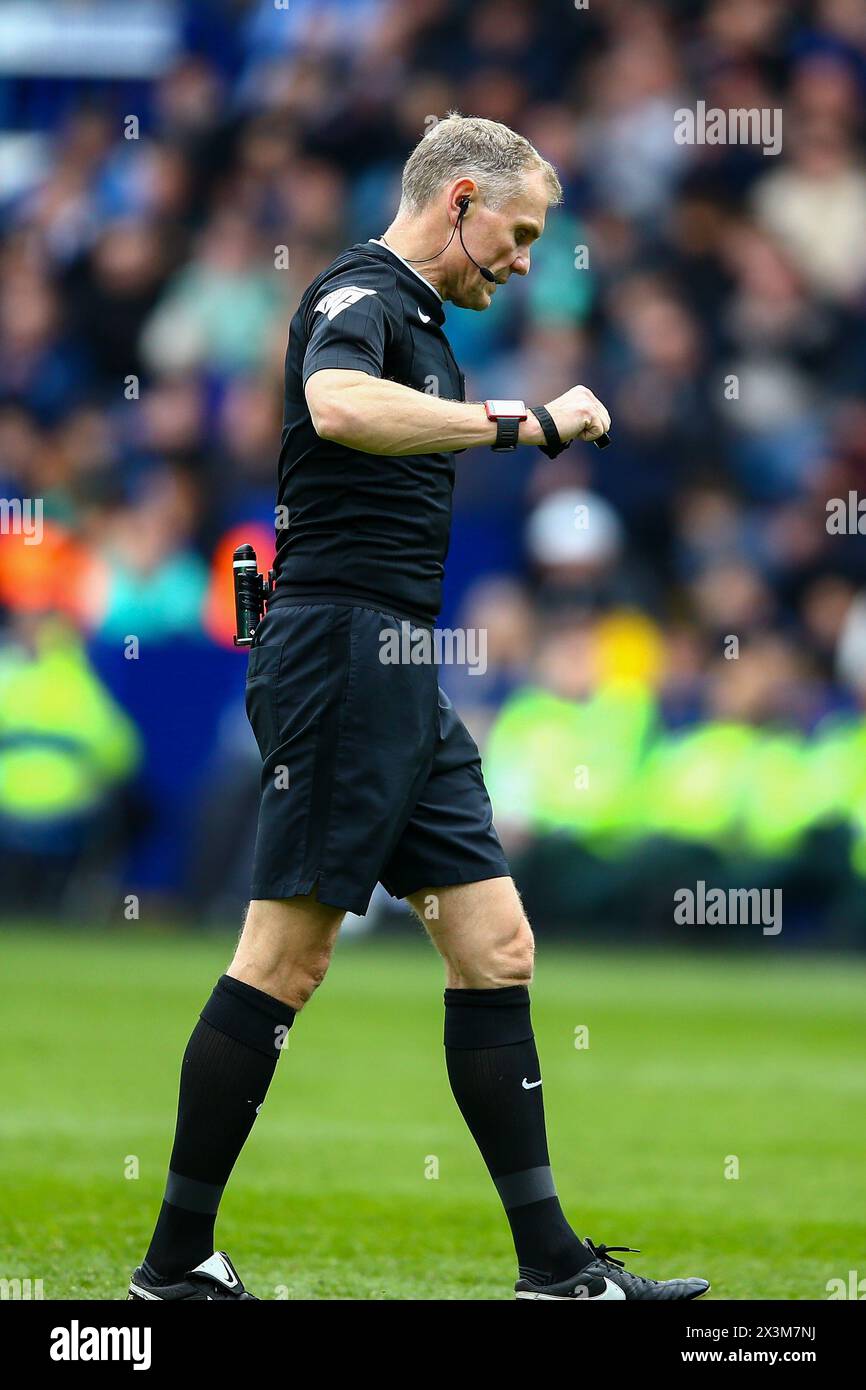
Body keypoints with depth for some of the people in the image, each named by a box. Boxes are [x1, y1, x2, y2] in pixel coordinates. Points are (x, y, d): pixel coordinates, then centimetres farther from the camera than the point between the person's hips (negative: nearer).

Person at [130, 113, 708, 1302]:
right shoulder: (359, 295, -10)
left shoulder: (416, 319, 22)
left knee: (494, 946, 6)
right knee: (287, 959, -8)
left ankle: (551, 1260, 6)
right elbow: (340, 404, -34)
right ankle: (178, 1260, -3)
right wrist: (520, 422, -32)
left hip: (400, 679, 10)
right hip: (345, 656, -10)